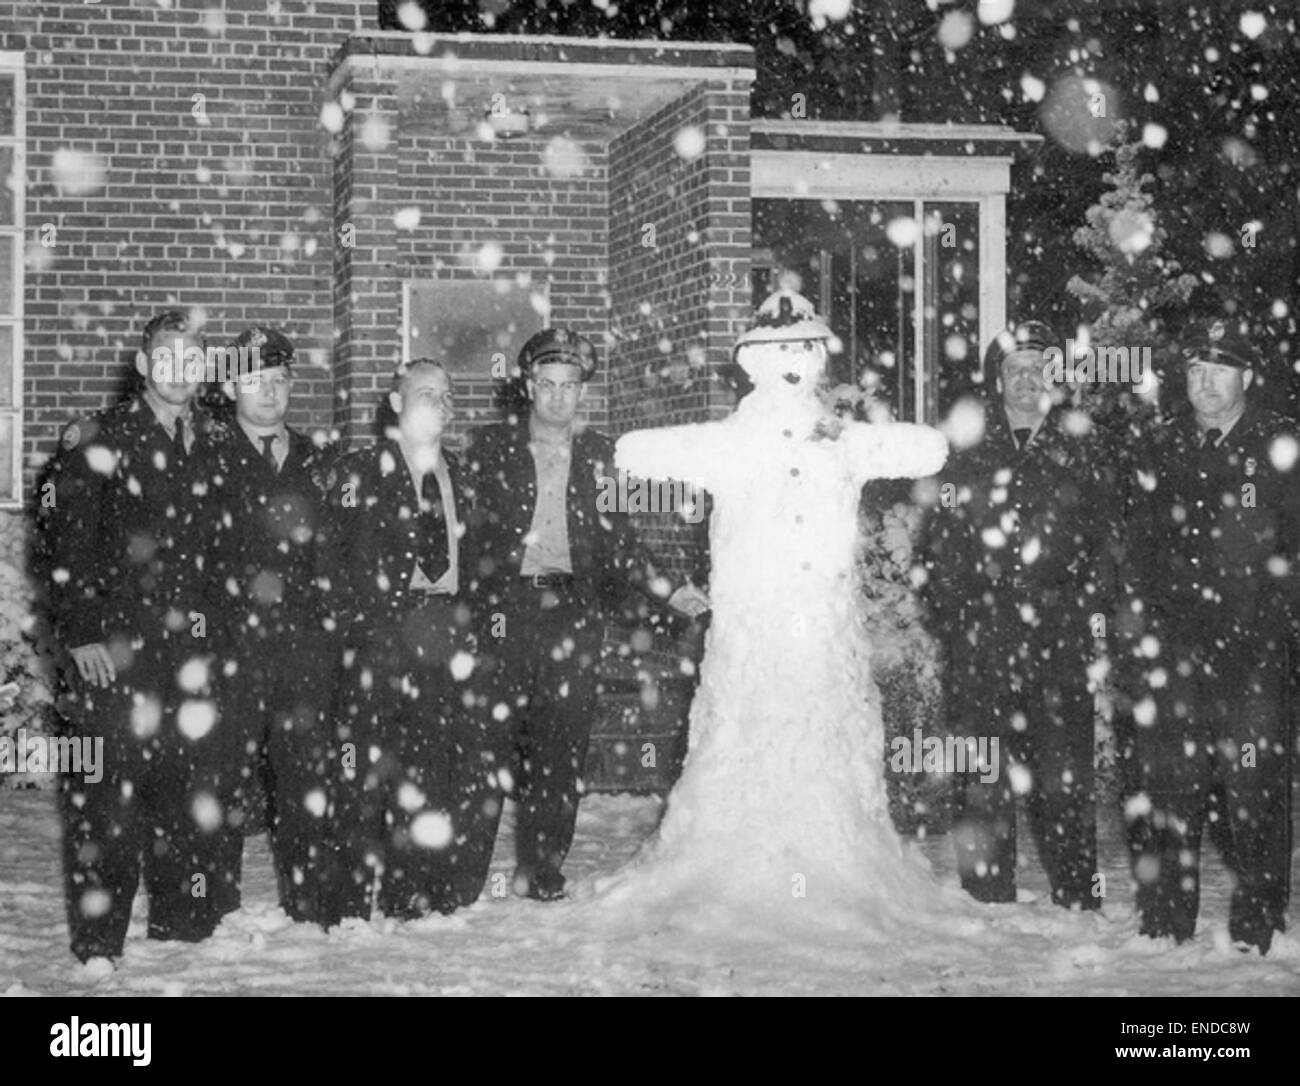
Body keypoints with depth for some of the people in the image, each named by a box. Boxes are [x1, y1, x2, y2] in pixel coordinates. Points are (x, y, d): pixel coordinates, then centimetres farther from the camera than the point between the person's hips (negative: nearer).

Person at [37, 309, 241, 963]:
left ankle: (185, 920, 19)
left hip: (190, 650, 5)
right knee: (108, 796, -3)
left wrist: (213, 622, 11)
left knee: (201, 784, 5)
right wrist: (80, 635, -11)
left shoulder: (212, 445, 13)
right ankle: (98, 945, 5)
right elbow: (63, 542, -7)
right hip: (112, 650, -5)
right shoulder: (97, 442, -3)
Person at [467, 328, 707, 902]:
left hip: (574, 608, 1)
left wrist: (666, 592, 9)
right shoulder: (492, 446, 8)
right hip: (506, 608, -1)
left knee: (563, 741, -2)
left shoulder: (599, 453, 13)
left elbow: (618, 542, 17)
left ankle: (543, 866, 6)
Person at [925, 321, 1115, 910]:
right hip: (981, 645, 1)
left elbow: (1109, 538, 10)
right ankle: (987, 902, 9)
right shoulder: (969, 457, 11)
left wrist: (1095, 608, -1)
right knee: (982, 782, 1)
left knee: (1064, 776, -2)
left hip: (1060, 643, 0)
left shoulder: (1079, 452, 11)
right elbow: (943, 549, 9)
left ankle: (1079, 899, 7)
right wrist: (958, 617, -1)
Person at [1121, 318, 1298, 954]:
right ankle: (1165, 923, 13)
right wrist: (1143, 619, 5)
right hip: (1173, 648, 3)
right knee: (1168, 782, 3)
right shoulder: (1163, 449, 13)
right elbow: (1141, 544, 16)